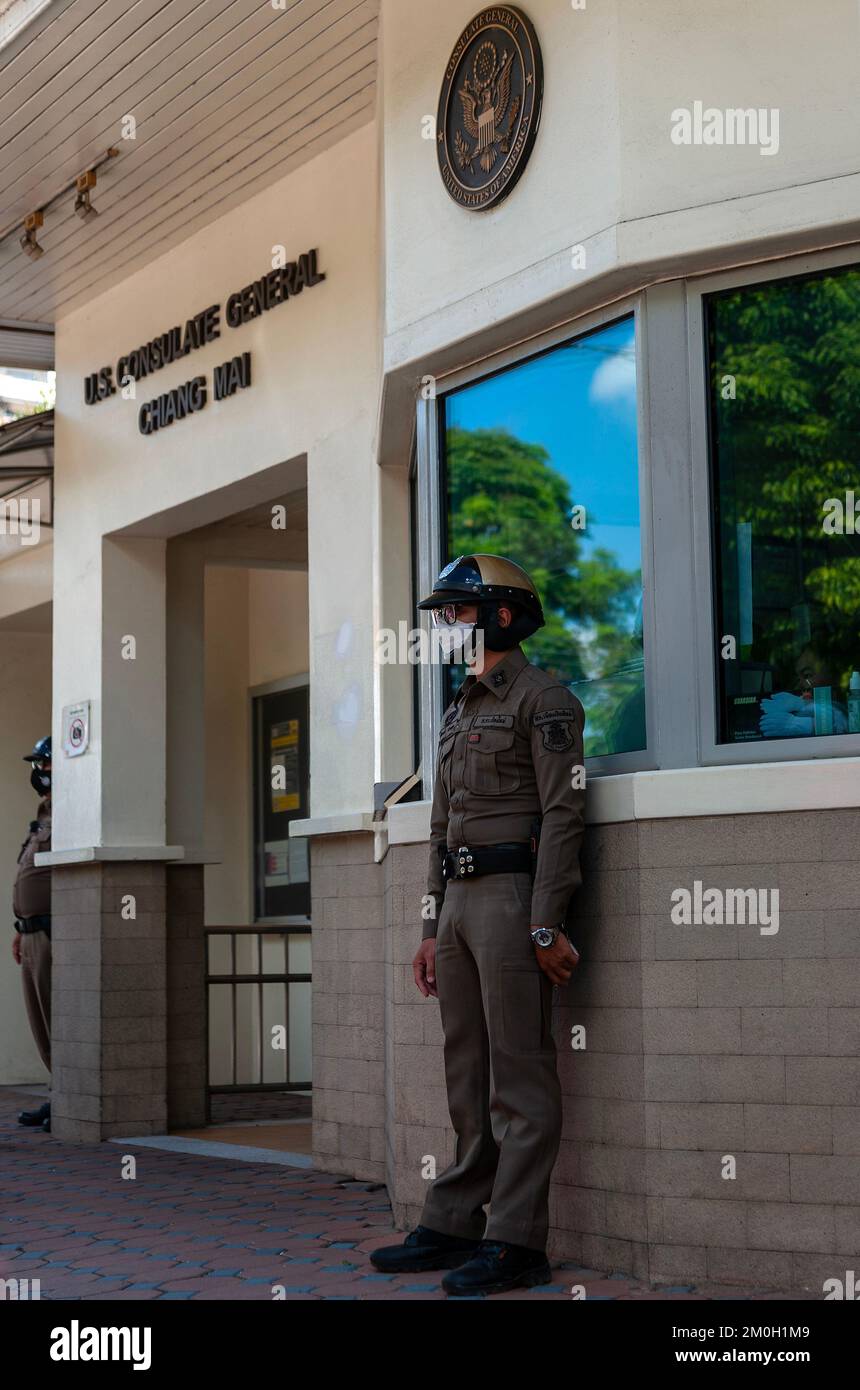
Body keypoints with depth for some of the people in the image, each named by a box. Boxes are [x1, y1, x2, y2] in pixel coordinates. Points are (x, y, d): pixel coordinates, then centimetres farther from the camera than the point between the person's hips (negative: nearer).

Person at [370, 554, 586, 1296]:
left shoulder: (542, 699, -6)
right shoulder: (460, 712, 21)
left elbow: (562, 813, -13)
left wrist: (546, 925, -19)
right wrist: (434, 928, 19)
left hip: (514, 895, -9)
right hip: (460, 900, 9)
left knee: (519, 1075, -7)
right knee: (469, 1074, 11)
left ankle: (516, 1243, -5)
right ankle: (453, 1226, 16)